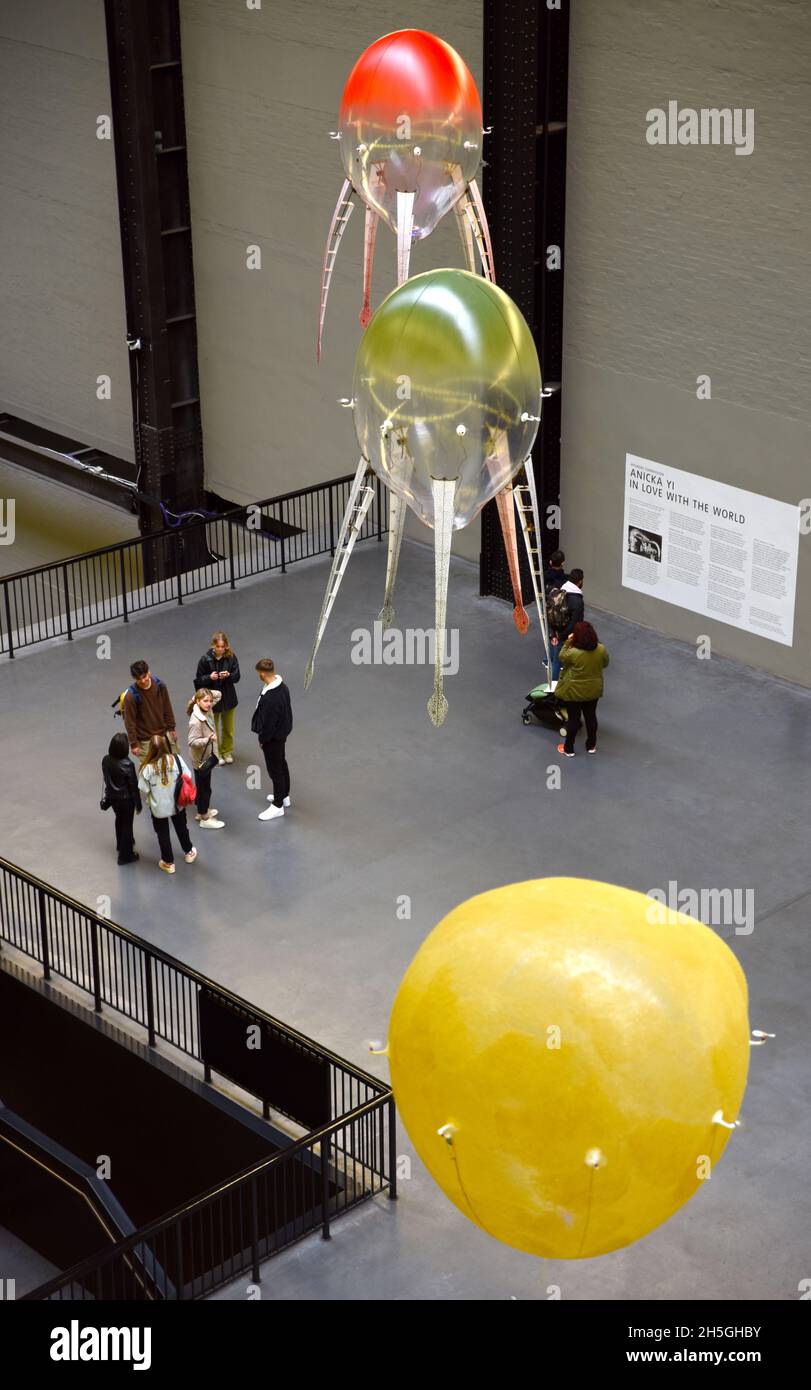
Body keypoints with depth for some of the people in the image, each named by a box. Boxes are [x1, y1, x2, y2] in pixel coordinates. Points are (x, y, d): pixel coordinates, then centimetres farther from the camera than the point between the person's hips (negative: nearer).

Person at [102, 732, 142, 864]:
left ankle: (121, 844, 51)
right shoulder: (127, 765, -30)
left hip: (112, 797, 6)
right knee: (127, 825, 12)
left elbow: (106, 778, 3)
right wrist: (138, 803, -7)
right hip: (126, 799, -6)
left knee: (119, 819, 30)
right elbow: (133, 786, -20)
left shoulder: (105, 760, -13)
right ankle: (125, 855, 22)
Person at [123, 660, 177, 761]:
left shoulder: (159, 685, -9)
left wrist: (171, 728, 10)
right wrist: (134, 744, -11)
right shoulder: (131, 696, -22)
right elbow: (130, 722, -15)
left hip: (164, 733, 5)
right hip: (145, 740, -5)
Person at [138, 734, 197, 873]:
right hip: (177, 804, 2)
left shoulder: (147, 767, -24)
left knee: (163, 834, 18)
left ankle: (168, 862, 31)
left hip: (158, 807, -2)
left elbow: (144, 790, -14)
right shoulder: (177, 759, -20)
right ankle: (189, 852, 48)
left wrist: (148, 802, 8)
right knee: (181, 828, 27)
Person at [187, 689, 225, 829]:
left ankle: (202, 810, 42)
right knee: (204, 788, 5)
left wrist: (205, 693, -9)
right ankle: (204, 819, 18)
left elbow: (217, 694, 9)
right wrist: (208, 739, -43)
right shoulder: (196, 721, -30)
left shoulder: (207, 711, -5)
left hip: (208, 757, 8)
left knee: (203, 787, 25)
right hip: (201, 760, -8)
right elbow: (192, 742, -31)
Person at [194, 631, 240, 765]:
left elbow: (236, 677, -7)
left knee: (228, 727, 18)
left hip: (228, 697, 2)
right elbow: (199, 680, -9)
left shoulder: (231, 657, -12)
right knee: (213, 729, 12)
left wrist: (228, 675, -28)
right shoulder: (205, 659, -17)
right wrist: (209, 677, -29)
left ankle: (227, 752, 38)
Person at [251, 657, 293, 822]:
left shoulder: (270, 698, -36)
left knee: (275, 770, 6)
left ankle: (278, 806, 20)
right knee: (282, 764, 25)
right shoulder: (282, 686, -7)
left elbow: (268, 723, -28)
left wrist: (262, 739, -10)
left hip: (273, 738, -9)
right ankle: (284, 795, 44)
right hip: (282, 732, 9)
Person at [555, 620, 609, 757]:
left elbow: (562, 657, -7)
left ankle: (569, 749, 28)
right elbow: (605, 664, 2)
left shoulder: (573, 653, -29)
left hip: (574, 692, -3)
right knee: (591, 716, 22)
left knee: (573, 718, 13)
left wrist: (567, 642, -5)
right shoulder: (601, 649, -17)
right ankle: (591, 745, 38)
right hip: (593, 690, 3)